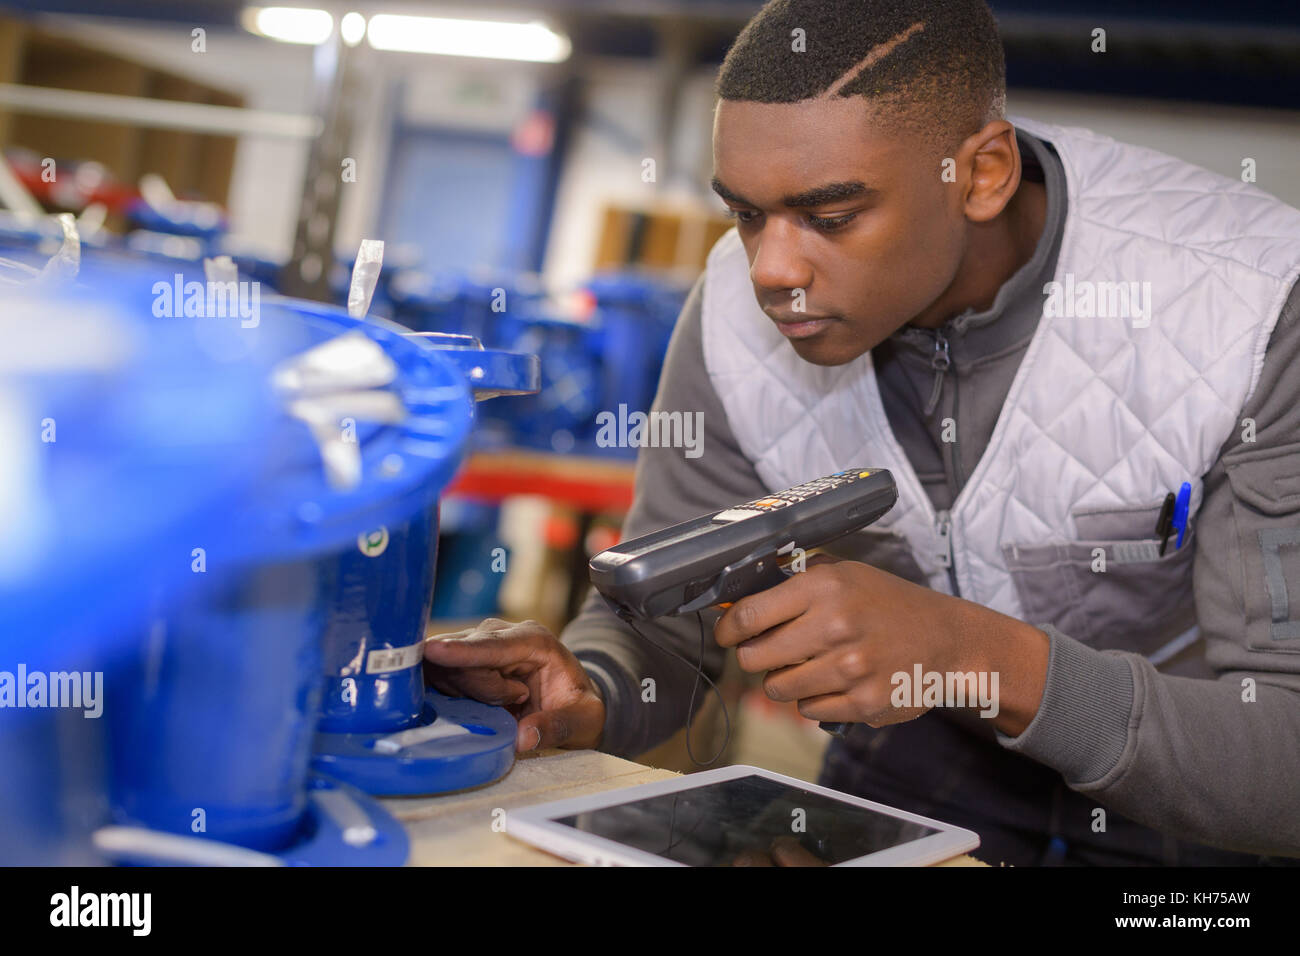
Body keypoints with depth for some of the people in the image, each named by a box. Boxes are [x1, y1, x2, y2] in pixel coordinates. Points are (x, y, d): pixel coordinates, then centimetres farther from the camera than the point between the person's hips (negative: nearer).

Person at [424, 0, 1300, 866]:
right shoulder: (738, 309, -15)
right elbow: (660, 612, -3)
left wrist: (983, 656, -42)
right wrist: (584, 700, -27)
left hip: (1200, 812, -1)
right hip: (923, 761, 2)